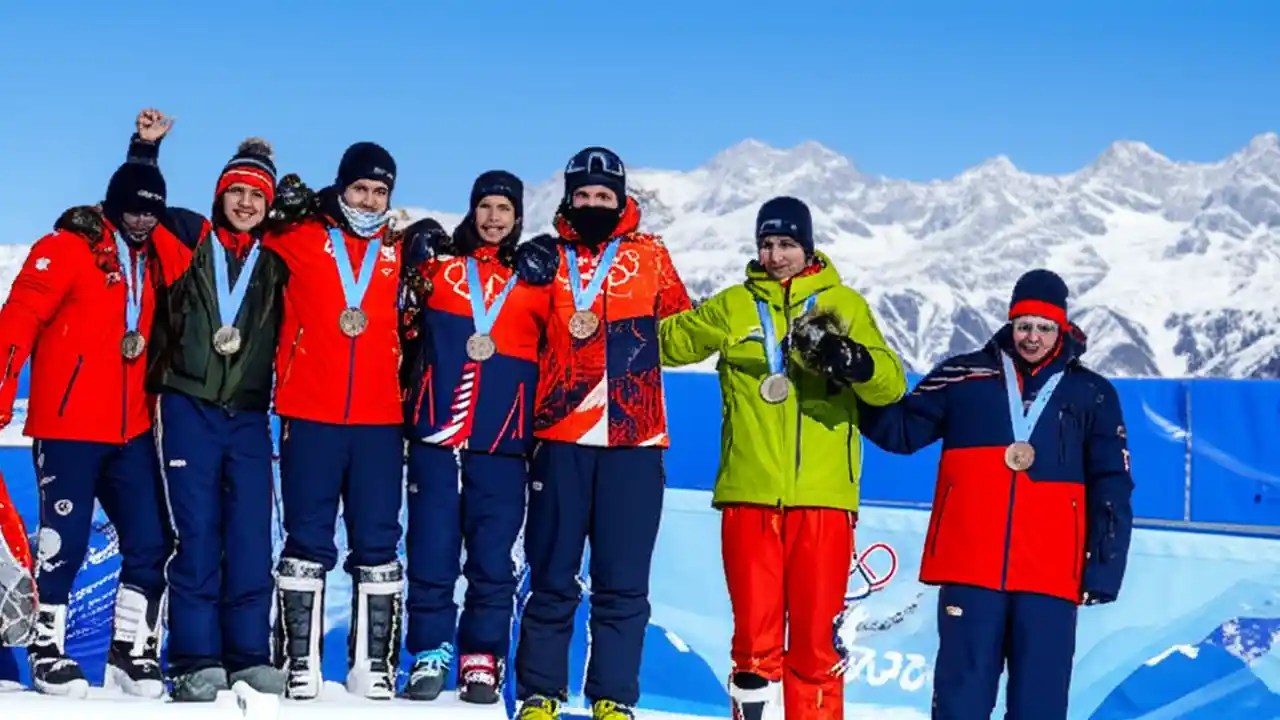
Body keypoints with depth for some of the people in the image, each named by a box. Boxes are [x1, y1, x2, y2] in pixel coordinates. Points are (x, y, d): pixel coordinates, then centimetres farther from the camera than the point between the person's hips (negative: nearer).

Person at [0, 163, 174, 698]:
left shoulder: (151, 259, 15)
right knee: (64, 540, -2)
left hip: (131, 428, 6)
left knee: (150, 541, 2)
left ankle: (131, 649, 13)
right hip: (67, 424, -6)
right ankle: (47, 648, 12)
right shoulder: (66, 248, -5)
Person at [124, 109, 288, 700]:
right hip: (188, 409, -3)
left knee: (252, 540, 0)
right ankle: (197, 662, -1)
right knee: (196, 537, -5)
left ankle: (250, 658, 6)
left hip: (249, 416, 3)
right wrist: (146, 147, 5)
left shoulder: (275, 263, 13)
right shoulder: (186, 240, 7)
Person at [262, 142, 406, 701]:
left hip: (379, 420, 2)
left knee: (377, 545, 5)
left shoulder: (397, 252, 11)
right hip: (309, 415, -2)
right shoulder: (301, 237, 4)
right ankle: (299, 661, 8)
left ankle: (374, 663, 11)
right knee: (307, 542, 3)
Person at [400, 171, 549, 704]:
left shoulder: (536, 275, 11)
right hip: (436, 428, 0)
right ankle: (430, 656, 9)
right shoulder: (439, 263, 10)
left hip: (501, 438, 0)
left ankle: (483, 661, 8)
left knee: (493, 555, 0)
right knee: (431, 550, 1)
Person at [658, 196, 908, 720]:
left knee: (816, 640, 3)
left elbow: (891, 384, -3)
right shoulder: (733, 306, 11)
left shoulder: (843, 303, 7)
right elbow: (666, 342, 17)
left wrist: (851, 360, -22)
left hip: (823, 497, -1)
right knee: (755, 635, 2)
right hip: (750, 495, 1)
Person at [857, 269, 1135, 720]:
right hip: (969, 570, 0)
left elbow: (1111, 490, 9)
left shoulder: (1092, 395, 10)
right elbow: (901, 429, 8)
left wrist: (1104, 568, 1)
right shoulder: (964, 377, 9)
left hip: (1049, 577, 0)